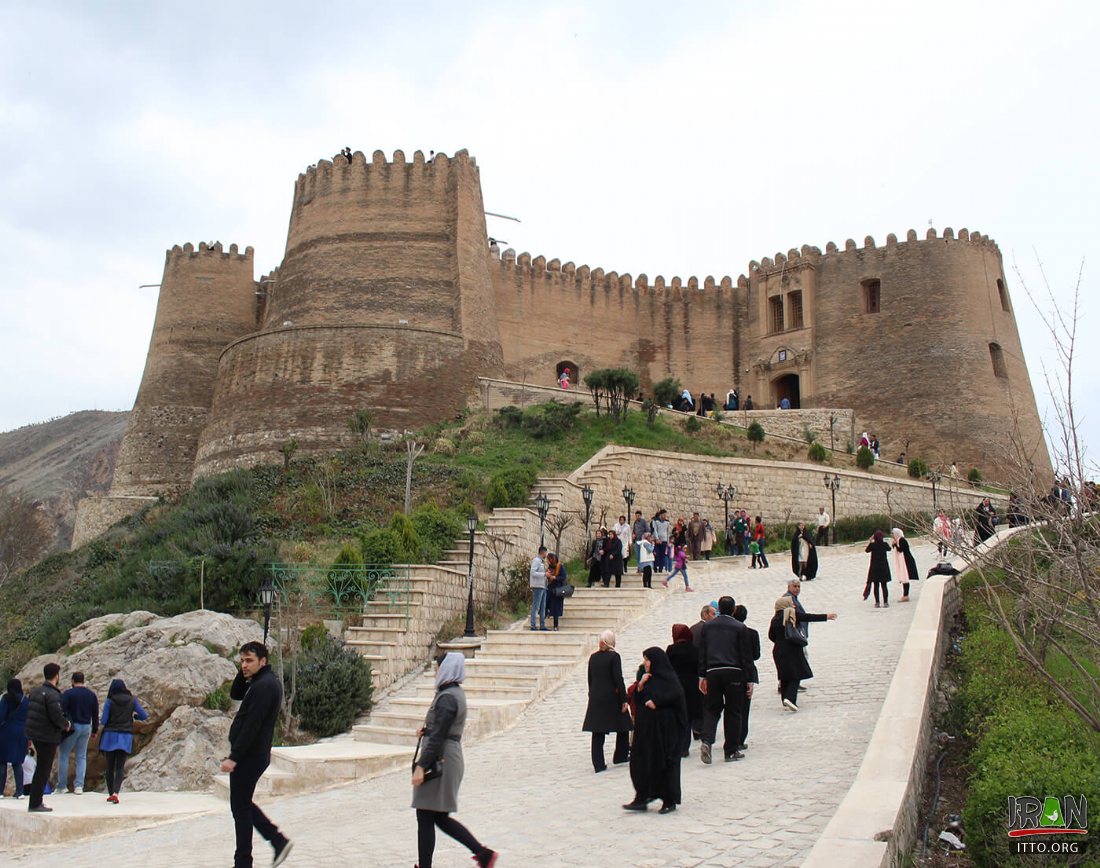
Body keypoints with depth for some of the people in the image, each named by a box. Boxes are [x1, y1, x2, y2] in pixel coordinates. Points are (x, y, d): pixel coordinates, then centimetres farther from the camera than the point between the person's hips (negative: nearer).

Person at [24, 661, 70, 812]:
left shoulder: (35, 691, 9)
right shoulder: (52, 694, -19)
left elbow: (30, 712, 14)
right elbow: (57, 716, -23)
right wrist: (66, 725, -3)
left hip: (35, 734, 9)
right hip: (48, 737, -9)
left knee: (41, 769, 19)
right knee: (44, 770, 0)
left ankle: (36, 801, 24)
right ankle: (35, 804, 4)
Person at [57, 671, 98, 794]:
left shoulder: (68, 694, -6)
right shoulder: (92, 695, 9)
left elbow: (61, 711, -14)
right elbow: (95, 714, 12)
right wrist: (94, 730, 19)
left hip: (72, 727, -4)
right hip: (86, 727, 4)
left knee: (64, 755, 6)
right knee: (82, 757, 9)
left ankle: (62, 786, 6)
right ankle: (79, 786, 3)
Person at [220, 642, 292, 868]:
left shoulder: (264, 686, -20)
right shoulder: (262, 682, 11)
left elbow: (251, 726, -24)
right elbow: (235, 694, 20)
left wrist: (233, 756, -23)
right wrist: (244, 673, 5)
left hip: (249, 756, -10)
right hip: (253, 754, 10)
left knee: (241, 808, 1)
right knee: (243, 804, 18)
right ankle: (278, 840, 18)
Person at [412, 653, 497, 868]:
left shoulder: (447, 697, -18)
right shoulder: (456, 693, 12)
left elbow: (437, 737, -22)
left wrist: (421, 766, -21)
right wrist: (427, 730, 7)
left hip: (440, 762, -10)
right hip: (451, 759, 10)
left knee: (425, 818, 1)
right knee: (441, 818, 16)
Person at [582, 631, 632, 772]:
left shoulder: (593, 657, 6)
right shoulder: (614, 656, -10)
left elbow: (590, 679, 11)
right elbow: (618, 679, -13)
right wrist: (624, 699, -9)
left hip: (595, 698, 4)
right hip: (612, 698, -4)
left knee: (597, 732, 5)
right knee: (623, 726, 16)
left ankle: (598, 764, 2)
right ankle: (620, 756, 25)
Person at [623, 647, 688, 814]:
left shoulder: (668, 678, -8)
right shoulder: (648, 678, 14)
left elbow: (676, 694, -24)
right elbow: (637, 701, 13)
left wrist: (656, 703, -18)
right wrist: (640, 685, -4)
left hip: (664, 728, -8)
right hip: (646, 727, 8)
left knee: (665, 763, 0)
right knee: (640, 762, 4)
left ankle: (670, 801, 11)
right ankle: (642, 797, 11)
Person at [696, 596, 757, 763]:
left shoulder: (707, 626, 6)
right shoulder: (740, 627, -2)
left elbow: (702, 653, 7)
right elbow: (746, 655, -2)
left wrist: (702, 676, 12)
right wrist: (750, 680, 2)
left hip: (712, 673, 2)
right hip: (734, 673, -2)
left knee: (711, 709, 11)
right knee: (733, 712, 7)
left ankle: (707, 741, -12)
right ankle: (731, 751, 11)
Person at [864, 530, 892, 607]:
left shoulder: (872, 545, -10)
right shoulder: (885, 544, -7)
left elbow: (866, 550, 10)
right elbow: (889, 549, 18)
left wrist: (870, 542, 18)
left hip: (875, 567, -1)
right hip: (884, 567, 1)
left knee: (876, 586, 6)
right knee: (884, 585, 6)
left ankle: (877, 603, 5)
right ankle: (885, 603, 3)